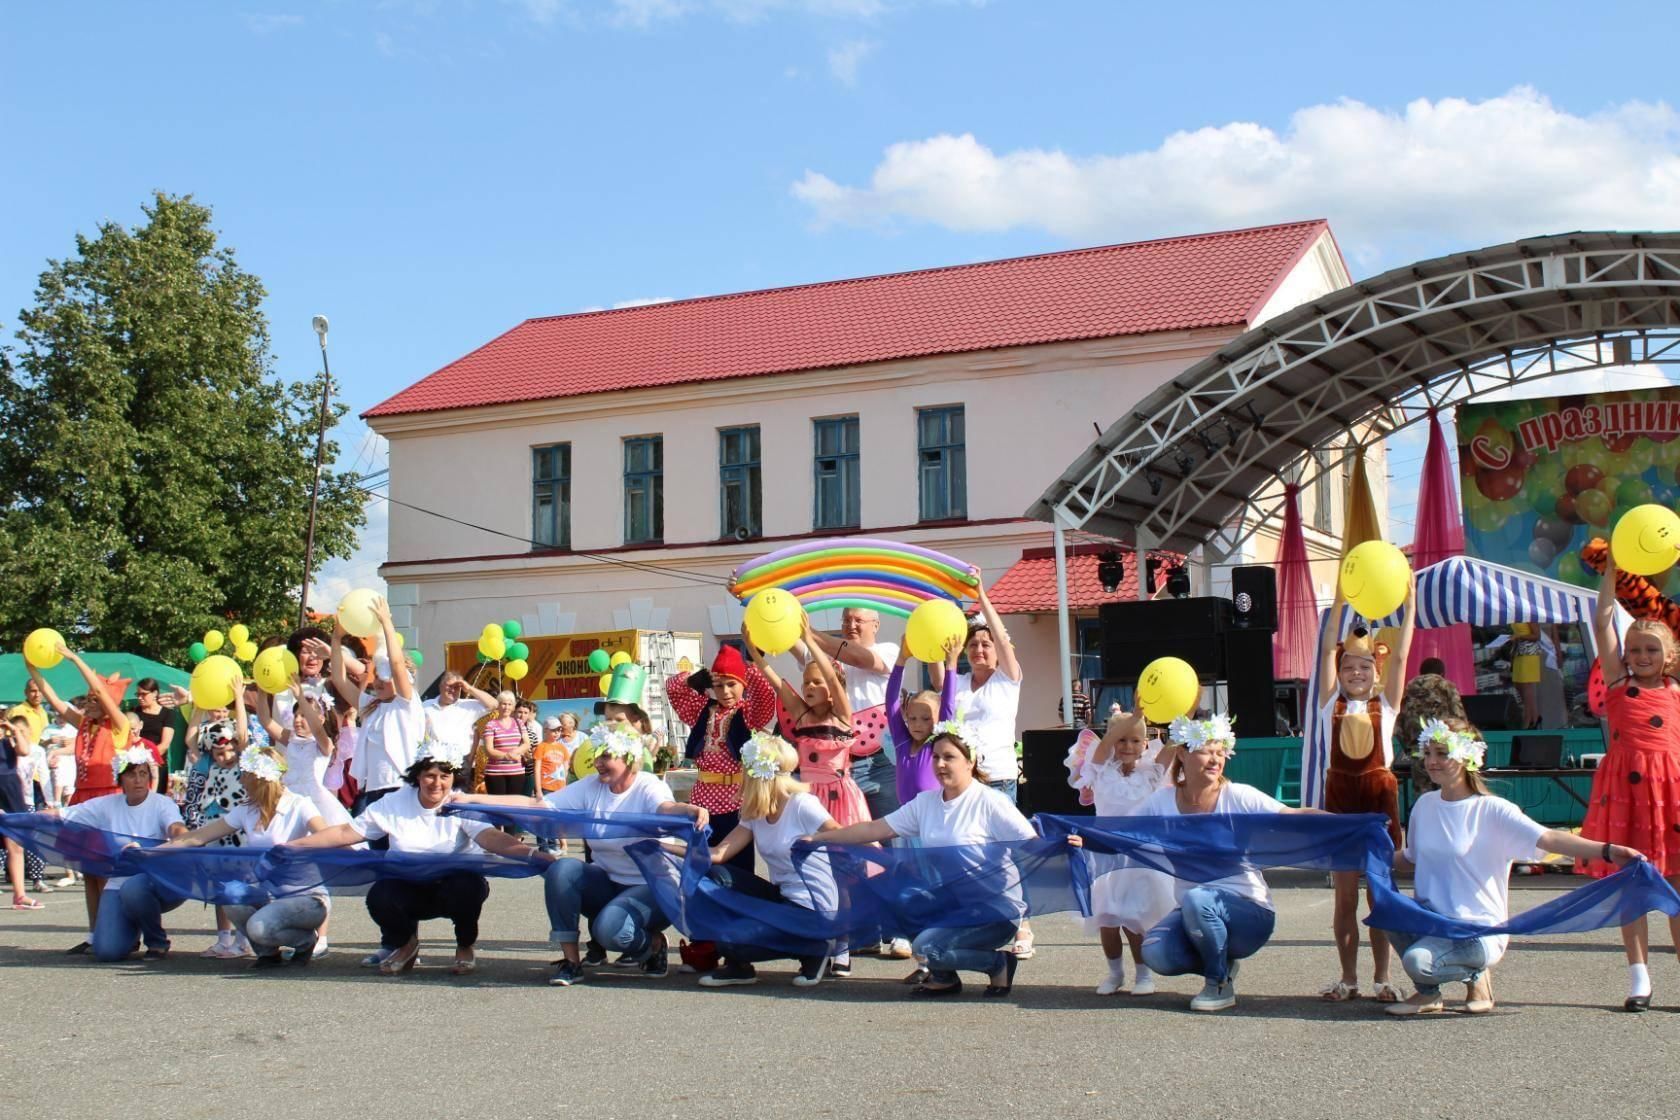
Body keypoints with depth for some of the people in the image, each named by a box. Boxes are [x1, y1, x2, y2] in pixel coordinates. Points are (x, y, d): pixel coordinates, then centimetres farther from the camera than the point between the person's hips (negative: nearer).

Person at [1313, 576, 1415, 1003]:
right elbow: (1328, 651, 0)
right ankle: (1348, 978, 10)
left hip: (1379, 794, -1)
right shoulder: (1332, 703, 6)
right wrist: (1339, 603, -6)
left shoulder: (1386, 704, 6)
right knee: (1344, 894, 4)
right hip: (1340, 794, 1)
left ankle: (1381, 978, 9)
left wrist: (1410, 604, -7)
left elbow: (1400, 656, -1)